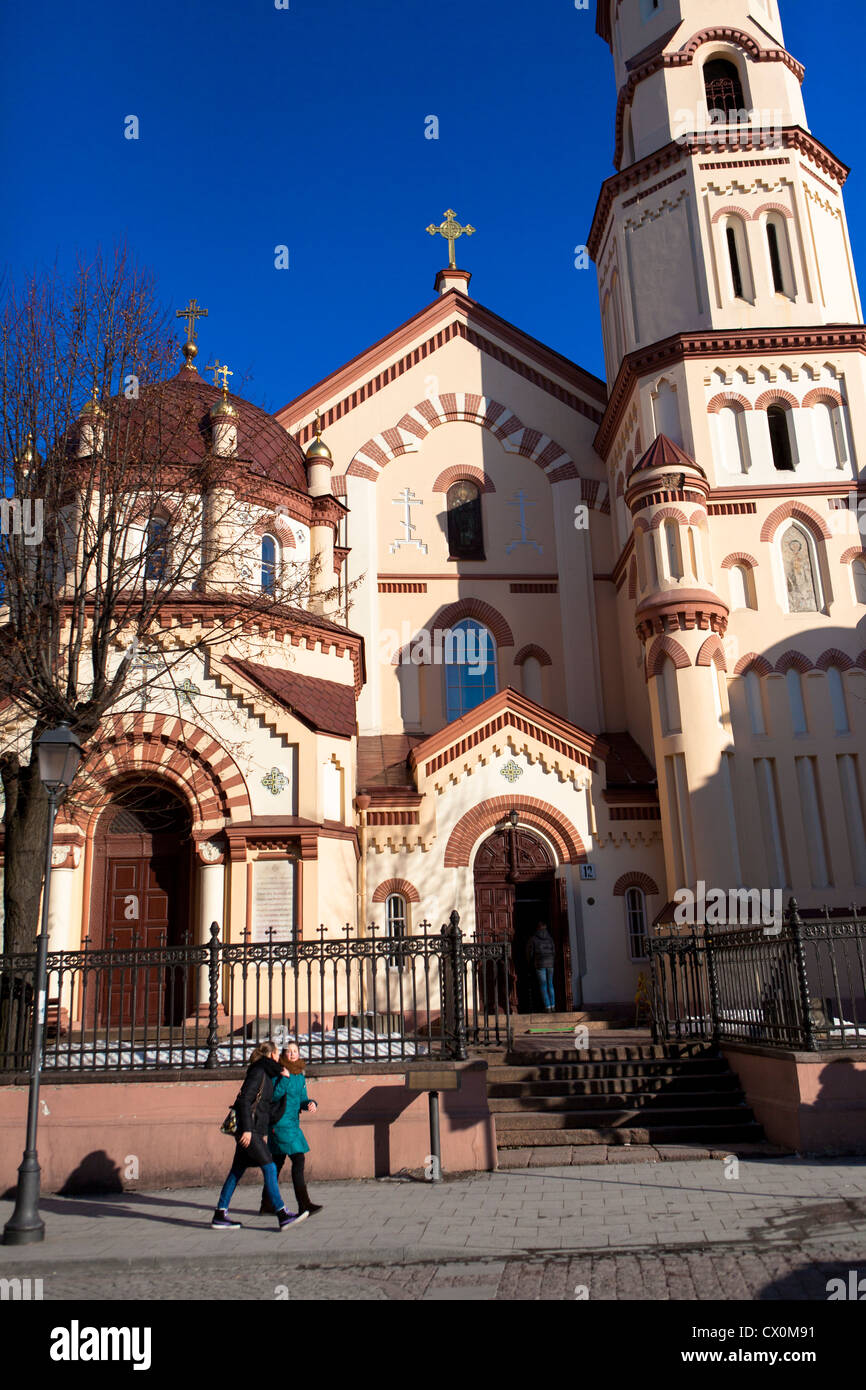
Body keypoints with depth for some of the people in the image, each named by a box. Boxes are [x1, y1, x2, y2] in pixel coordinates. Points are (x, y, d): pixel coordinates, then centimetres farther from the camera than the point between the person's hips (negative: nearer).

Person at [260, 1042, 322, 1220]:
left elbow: (302, 1099, 14)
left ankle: (267, 1204, 24)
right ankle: (304, 1205, -16)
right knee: (298, 1159, -15)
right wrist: (285, 1078, -27)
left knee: (277, 1162, 14)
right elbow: (274, 1096, -20)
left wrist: (311, 1104, -5)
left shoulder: (300, 1075, 12)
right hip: (281, 1123, -8)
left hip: (293, 1123, 8)